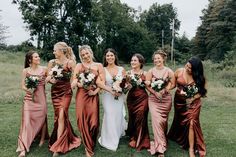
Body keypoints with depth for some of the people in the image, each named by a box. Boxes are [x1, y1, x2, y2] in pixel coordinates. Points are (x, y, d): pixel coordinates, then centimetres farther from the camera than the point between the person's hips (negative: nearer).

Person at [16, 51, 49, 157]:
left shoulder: (44, 69, 1)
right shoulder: (25, 71, 1)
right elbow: (23, 86, 2)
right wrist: (28, 89, -15)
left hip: (41, 98, 1)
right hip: (29, 98, 0)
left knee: (41, 118, 8)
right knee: (27, 120, -5)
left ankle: (42, 140, 31)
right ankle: (23, 148, -2)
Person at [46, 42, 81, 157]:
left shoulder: (70, 62, -7)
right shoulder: (52, 62, 7)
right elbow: (48, 77, 9)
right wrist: (50, 79, -11)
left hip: (66, 91, -5)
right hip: (55, 92, 5)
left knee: (61, 116, -11)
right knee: (58, 116, 10)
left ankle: (57, 147, -6)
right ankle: (65, 139, 32)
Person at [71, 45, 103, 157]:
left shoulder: (98, 66, 7)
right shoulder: (79, 66, 8)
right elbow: (74, 82, 3)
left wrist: (95, 91, -10)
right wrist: (77, 83, -19)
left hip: (93, 96, 0)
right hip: (81, 95, 0)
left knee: (94, 122, -2)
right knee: (83, 120, 0)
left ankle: (89, 144, 24)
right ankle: (89, 148, 18)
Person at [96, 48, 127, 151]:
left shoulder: (121, 69, 3)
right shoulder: (103, 70, -2)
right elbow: (100, 83, -13)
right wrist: (111, 90, -23)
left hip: (119, 97, 2)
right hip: (108, 96, -2)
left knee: (118, 116, 8)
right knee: (110, 117, -1)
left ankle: (117, 137, 36)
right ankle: (110, 141, 20)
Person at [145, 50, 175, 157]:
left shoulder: (169, 71, -1)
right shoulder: (151, 71, 0)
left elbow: (173, 84, -1)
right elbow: (147, 85, -2)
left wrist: (164, 90, -16)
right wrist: (155, 93, -16)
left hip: (166, 99, 1)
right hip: (153, 99, 0)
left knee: (163, 120, 10)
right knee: (157, 121, -10)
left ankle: (160, 142, 33)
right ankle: (160, 147, -1)